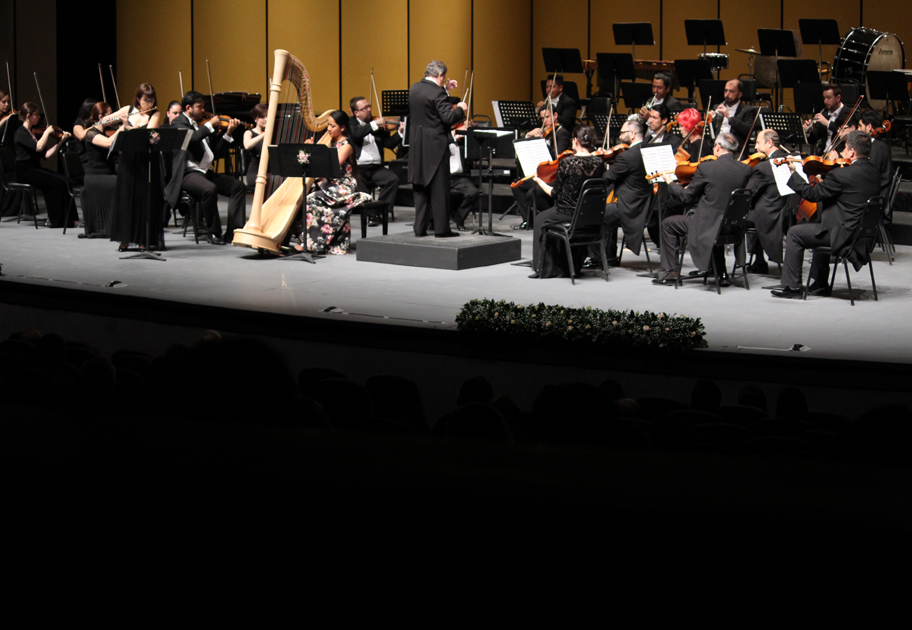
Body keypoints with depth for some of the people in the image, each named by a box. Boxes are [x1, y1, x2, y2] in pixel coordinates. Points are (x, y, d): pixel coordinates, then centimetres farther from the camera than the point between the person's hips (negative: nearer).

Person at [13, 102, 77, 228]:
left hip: (36, 169, 8)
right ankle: (55, 220, -15)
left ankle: (69, 218, -12)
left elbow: (46, 155, 10)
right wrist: (47, 132, -14)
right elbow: (38, 147, -27)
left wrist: (61, 141, 2)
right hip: (24, 171, -8)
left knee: (64, 180, -12)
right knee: (56, 182, -23)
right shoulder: (21, 133, -10)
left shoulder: (33, 132, 16)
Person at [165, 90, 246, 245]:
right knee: (210, 189, -35)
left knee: (238, 187, -8)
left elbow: (216, 150, 17)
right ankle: (213, 233, -18)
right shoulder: (179, 123, -2)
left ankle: (232, 232, -10)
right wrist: (210, 125, -15)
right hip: (188, 173, -8)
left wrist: (228, 133, 7)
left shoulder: (202, 124, 19)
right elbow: (192, 138, -24)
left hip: (206, 172, 8)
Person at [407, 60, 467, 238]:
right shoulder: (437, 93, -17)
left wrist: (444, 88, 24)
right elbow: (448, 117, -21)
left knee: (420, 187, 12)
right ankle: (441, 228, 2)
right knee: (439, 188, 0)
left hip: (417, 145, 7)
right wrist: (460, 109, -4)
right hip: (435, 145, -7)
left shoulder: (414, 88, 6)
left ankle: (420, 227, 12)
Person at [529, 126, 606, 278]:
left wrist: (540, 181, 7)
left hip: (570, 213, -5)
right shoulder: (598, 163, -5)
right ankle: (572, 265, 34)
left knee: (541, 220, 22)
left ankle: (546, 268, 24)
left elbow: (555, 193, -9)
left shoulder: (567, 163, -18)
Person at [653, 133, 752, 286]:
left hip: (707, 225, -5)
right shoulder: (745, 169, -2)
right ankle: (721, 273, 37)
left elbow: (687, 197, -5)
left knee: (668, 224, 17)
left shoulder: (706, 168, -14)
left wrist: (669, 183, 11)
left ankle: (670, 271, 18)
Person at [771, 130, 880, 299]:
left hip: (845, 234, -9)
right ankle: (819, 284, 38)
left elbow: (812, 194, -13)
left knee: (795, 233, 5)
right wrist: (825, 180, 11)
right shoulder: (874, 173, 5)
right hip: (865, 233, 9)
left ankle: (792, 286, 9)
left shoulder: (842, 174, -21)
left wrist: (793, 173, -1)